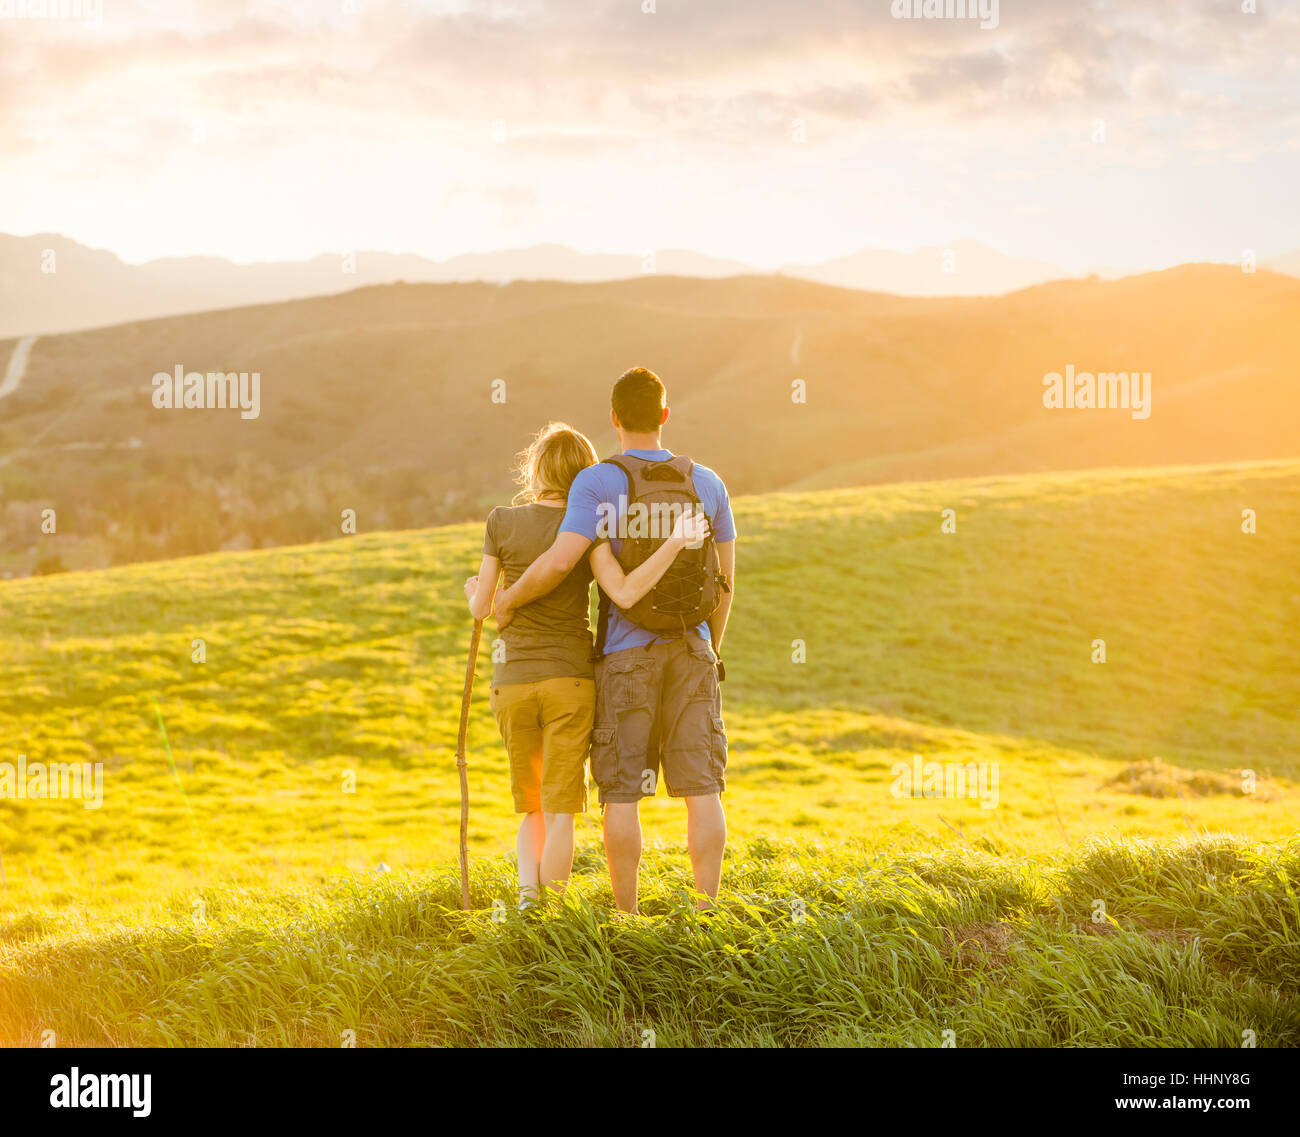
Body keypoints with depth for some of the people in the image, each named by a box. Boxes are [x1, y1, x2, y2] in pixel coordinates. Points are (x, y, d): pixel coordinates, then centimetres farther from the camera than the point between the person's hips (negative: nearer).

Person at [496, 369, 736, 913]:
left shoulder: (597, 482, -7)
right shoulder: (706, 482, 5)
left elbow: (561, 561, -20)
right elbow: (725, 579, 10)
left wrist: (510, 599, -2)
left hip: (626, 653, -3)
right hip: (690, 648, 3)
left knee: (622, 791, 2)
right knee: (701, 787, 3)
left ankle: (627, 915, 3)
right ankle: (705, 910, 2)